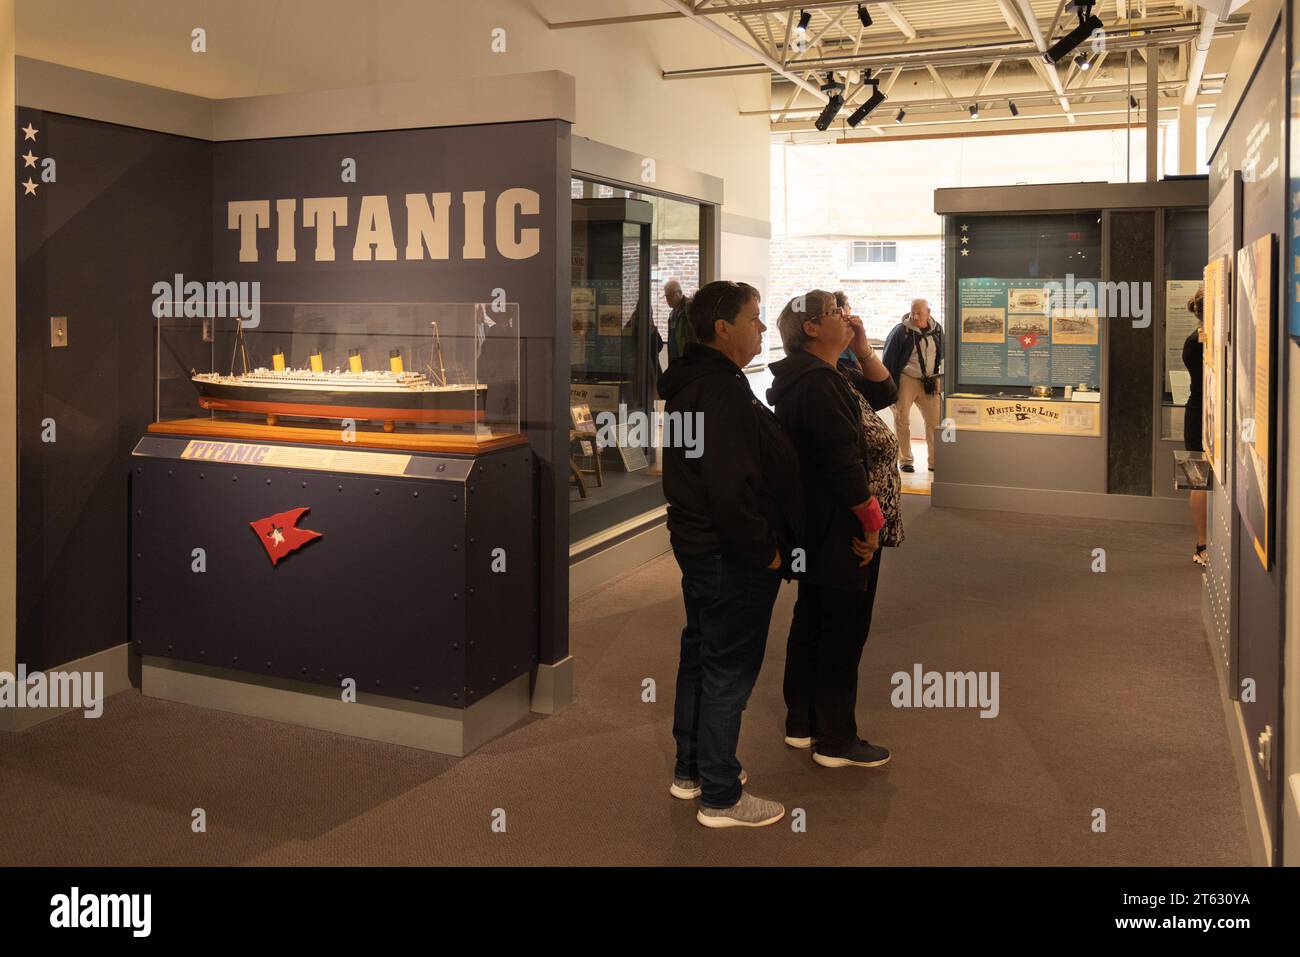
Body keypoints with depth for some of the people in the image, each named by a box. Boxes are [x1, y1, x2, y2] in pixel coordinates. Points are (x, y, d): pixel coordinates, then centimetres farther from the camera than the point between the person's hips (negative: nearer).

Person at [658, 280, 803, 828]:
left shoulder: (689, 381, 11)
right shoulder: (722, 390, -22)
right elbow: (732, 486, -29)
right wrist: (764, 550, -18)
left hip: (697, 543, 11)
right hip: (732, 557, -11)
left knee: (700, 656, 19)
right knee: (730, 670, 0)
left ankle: (691, 770, 34)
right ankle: (721, 798, 11)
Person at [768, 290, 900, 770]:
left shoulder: (828, 376, 12)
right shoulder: (817, 383, -21)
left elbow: (885, 392, 19)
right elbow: (843, 461, -25)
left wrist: (862, 349, 5)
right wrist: (871, 520, -18)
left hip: (820, 530, 11)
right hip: (841, 529, -11)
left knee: (813, 621, 17)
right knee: (844, 630, -1)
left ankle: (802, 723, 28)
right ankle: (835, 741, 11)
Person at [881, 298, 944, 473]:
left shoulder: (937, 329, 5)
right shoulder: (901, 331, -10)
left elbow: (941, 355, 17)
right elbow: (889, 358, -7)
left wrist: (938, 379, 14)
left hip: (929, 382, 4)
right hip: (906, 380, -4)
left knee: (935, 421, 3)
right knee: (902, 421, 1)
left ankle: (934, 461, 12)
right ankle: (904, 460, 13)